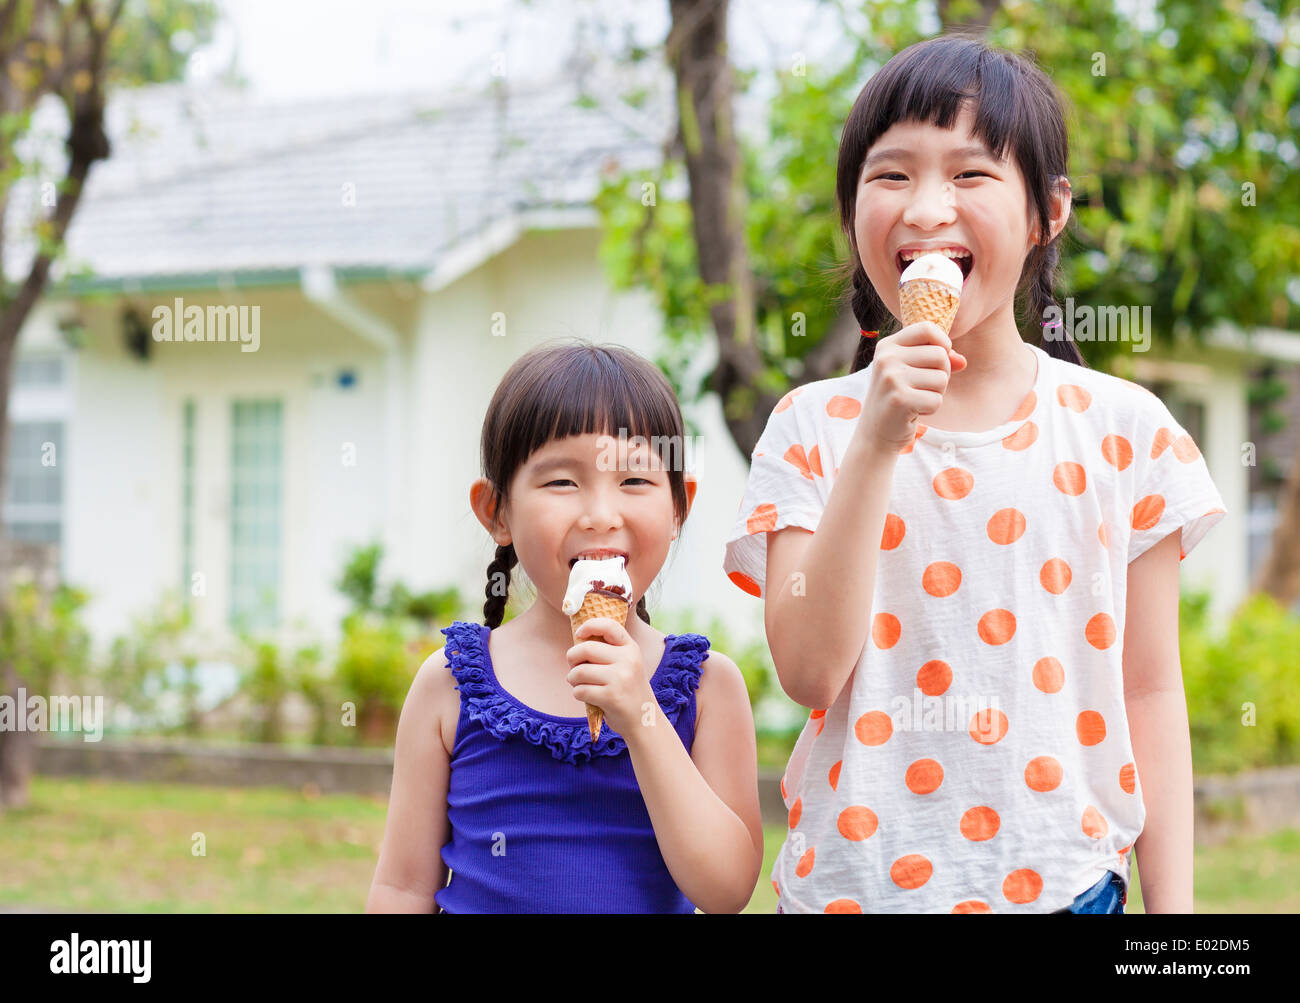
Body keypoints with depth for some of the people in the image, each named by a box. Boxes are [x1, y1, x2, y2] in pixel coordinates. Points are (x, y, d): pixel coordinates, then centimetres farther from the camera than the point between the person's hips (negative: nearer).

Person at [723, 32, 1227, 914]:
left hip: (1060, 881, 0)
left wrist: (1172, 904, -1)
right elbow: (809, 673, -11)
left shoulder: (1123, 431, -1)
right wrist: (876, 444, -17)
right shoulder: (813, 429, -1)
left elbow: (1151, 692, 2)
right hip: (852, 879, 0)